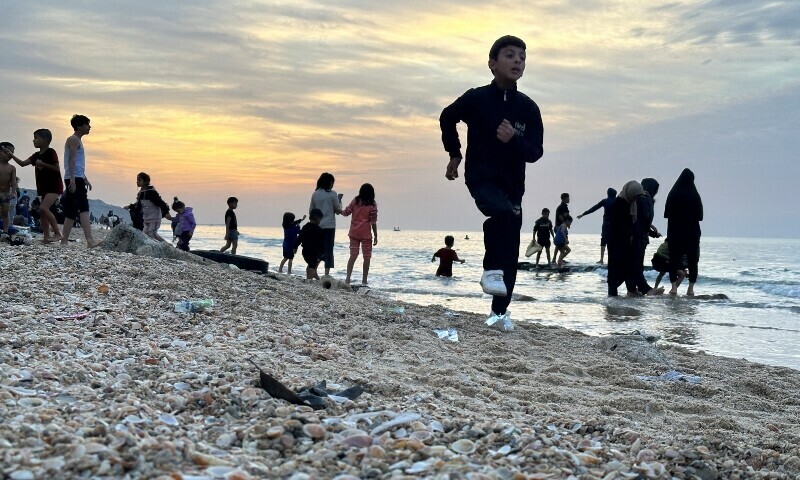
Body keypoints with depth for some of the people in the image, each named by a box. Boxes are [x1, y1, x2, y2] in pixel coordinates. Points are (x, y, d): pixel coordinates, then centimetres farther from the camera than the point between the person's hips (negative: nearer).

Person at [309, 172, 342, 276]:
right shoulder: (332, 194, -6)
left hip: (317, 225, 4)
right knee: (329, 250, 0)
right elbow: (338, 210, -1)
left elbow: (311, 210, 7)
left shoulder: (315, 194, 4)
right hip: (329, 225, -4)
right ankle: (327, 274, -4)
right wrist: (339, 200, 12)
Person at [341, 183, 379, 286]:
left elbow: (346, 212, 3)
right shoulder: (372, 205, -6)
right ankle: (364, 281, 6)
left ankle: (347, 278, 0)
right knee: (367, 257, 5)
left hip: (354, 233, 3)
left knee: (353, 256, 7)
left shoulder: (355, 201, 1)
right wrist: (375, 235, -2)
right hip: (366, 234, -3)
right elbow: (373, 221, -7)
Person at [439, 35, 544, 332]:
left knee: (511, 252, 3)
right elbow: (447, 118, 11)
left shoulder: (528, 108, -3)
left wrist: (513, 139, -24)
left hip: (513, 184, 3)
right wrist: (454, 155, 14)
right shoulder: (476, 99, -7)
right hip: (481, 178, -3)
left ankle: (500, 311, 13)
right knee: (502, 211, -36)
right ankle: (492, 270, -18)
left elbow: (535, 152, -5)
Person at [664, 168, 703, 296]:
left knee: (674, 257, 6)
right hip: (692, 231, 0)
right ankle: (691, 288, 6)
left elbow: (667, 214, 0)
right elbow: (700, 216, -2)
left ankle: (674, 287, -2)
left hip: (675, 230, 0)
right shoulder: (695, 195, -5)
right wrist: (693, 222, 11)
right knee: (692, 258, 8)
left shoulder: (673, 194, -3)